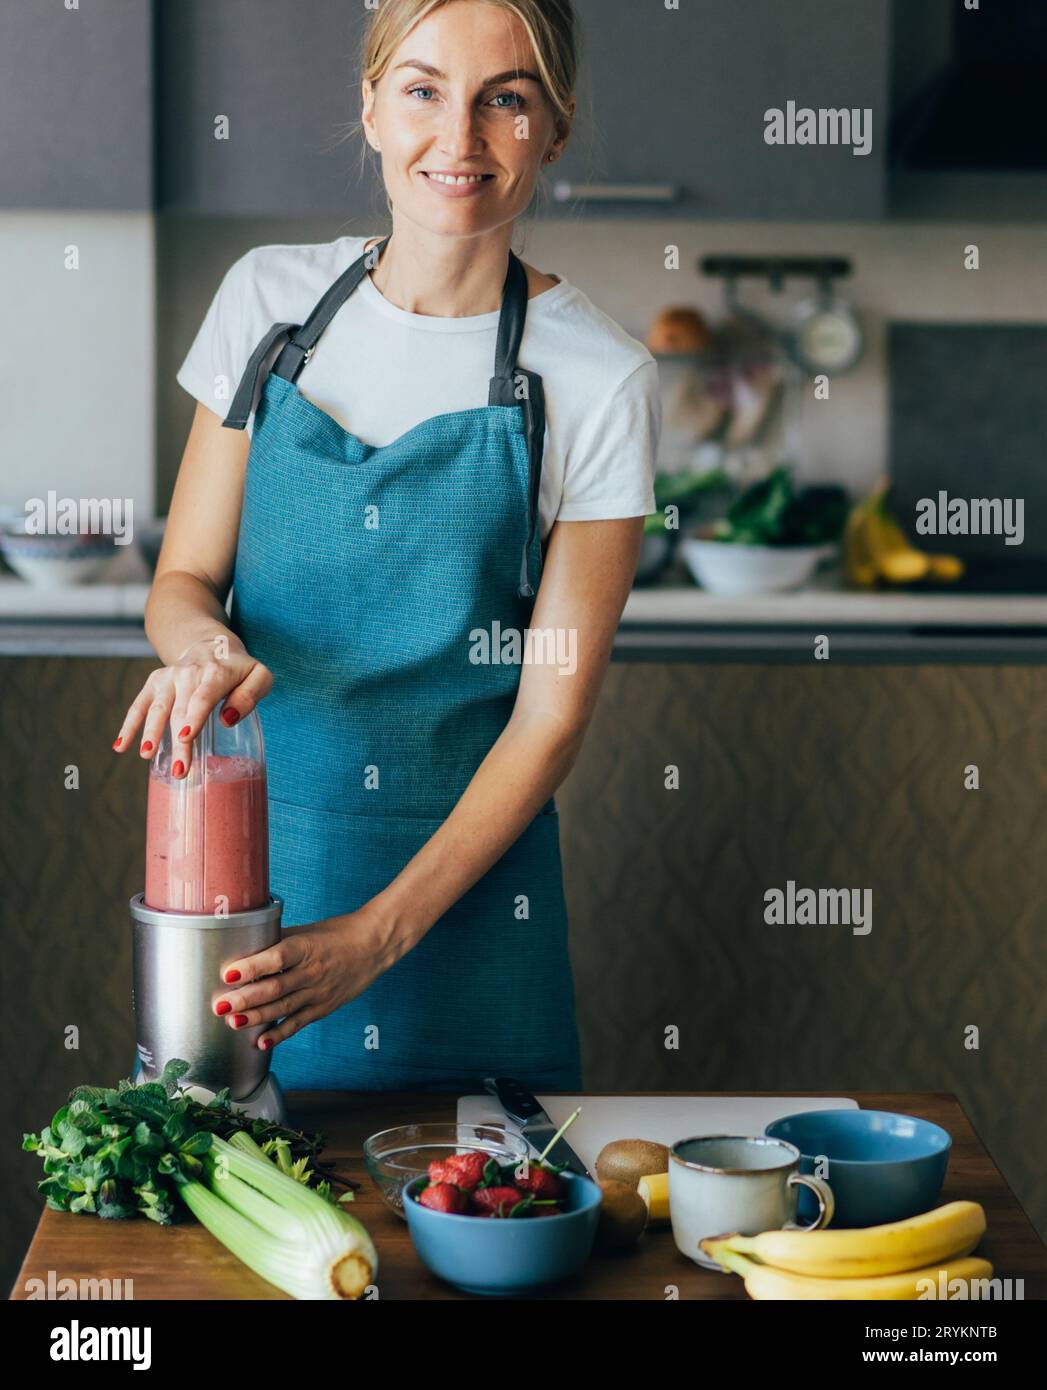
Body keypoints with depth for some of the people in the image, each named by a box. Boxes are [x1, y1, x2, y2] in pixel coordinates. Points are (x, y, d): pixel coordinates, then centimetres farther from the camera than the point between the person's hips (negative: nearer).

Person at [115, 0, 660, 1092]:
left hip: (464, 874, -2)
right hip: (247, 835, 2)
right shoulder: (270, 298, 1)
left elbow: (552, 714, -8)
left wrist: (379, 933, -16)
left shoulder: (598, 382, -8)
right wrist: (201, 640, -19)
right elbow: (184, 576, 6)